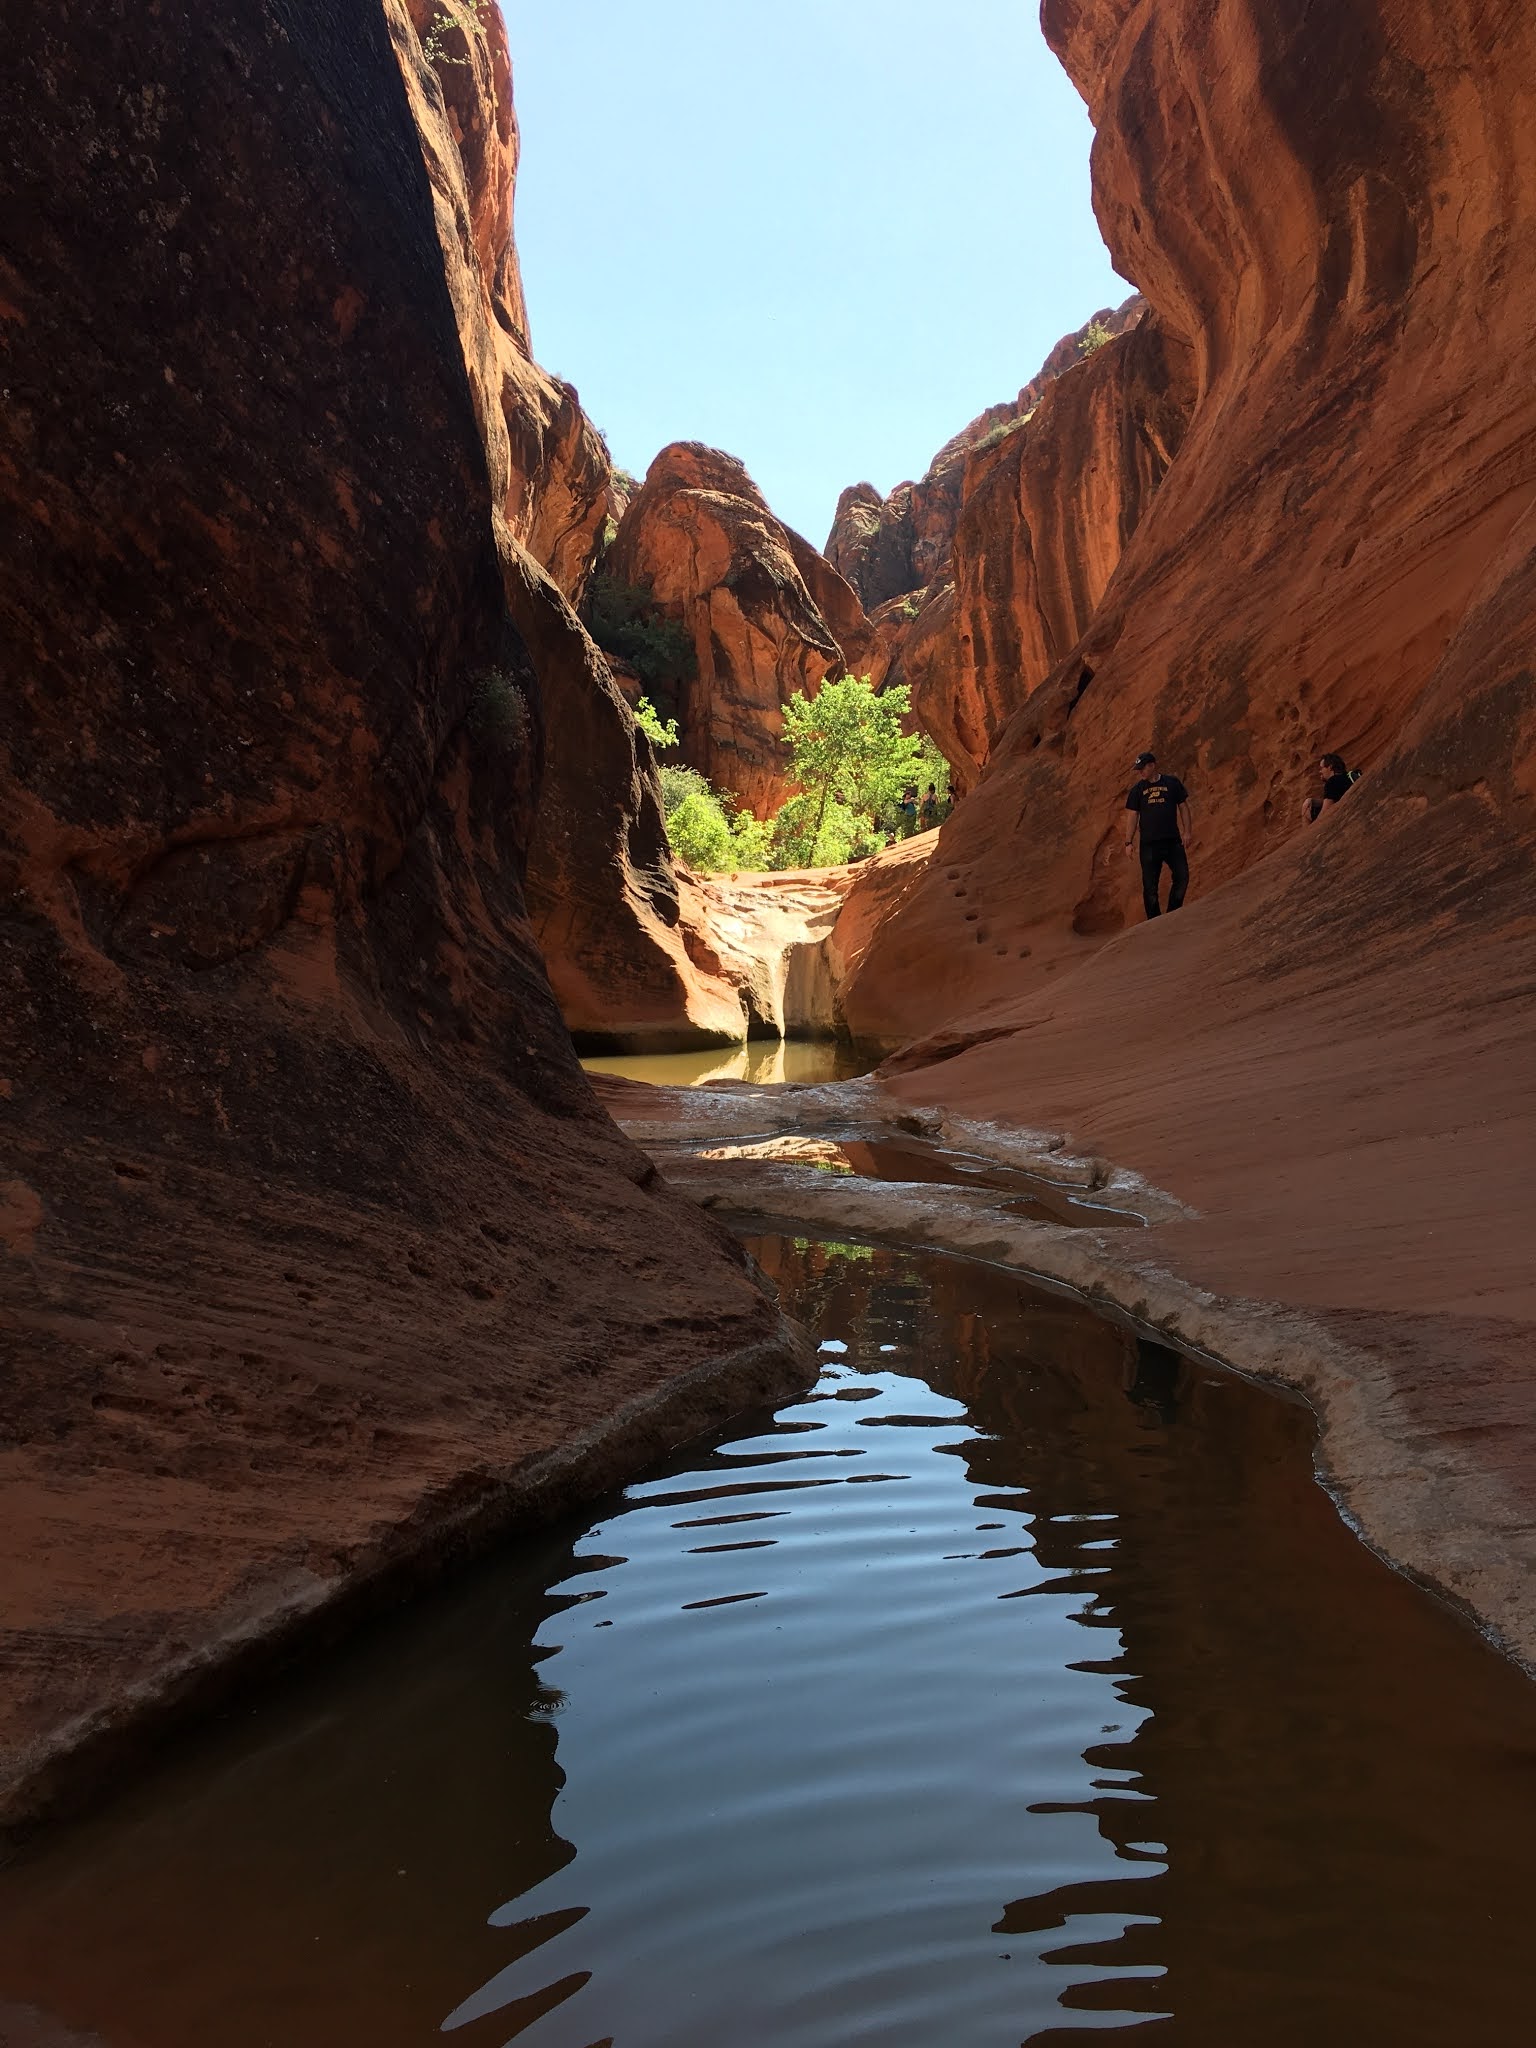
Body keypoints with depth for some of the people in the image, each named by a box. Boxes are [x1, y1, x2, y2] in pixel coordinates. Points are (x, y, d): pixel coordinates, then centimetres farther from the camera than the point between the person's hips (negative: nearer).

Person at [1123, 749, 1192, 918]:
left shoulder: (1172, 783, 5)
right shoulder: (1137, 790, 5)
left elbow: (1183, 807, 10)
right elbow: (1132, 816, 5)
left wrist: (1187, 832, 2)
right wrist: (1129, 843, 1)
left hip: (1173, 841, 0)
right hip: (1149, 844, 0)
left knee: (1182, 878, -5)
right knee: (1150, 886, 0)